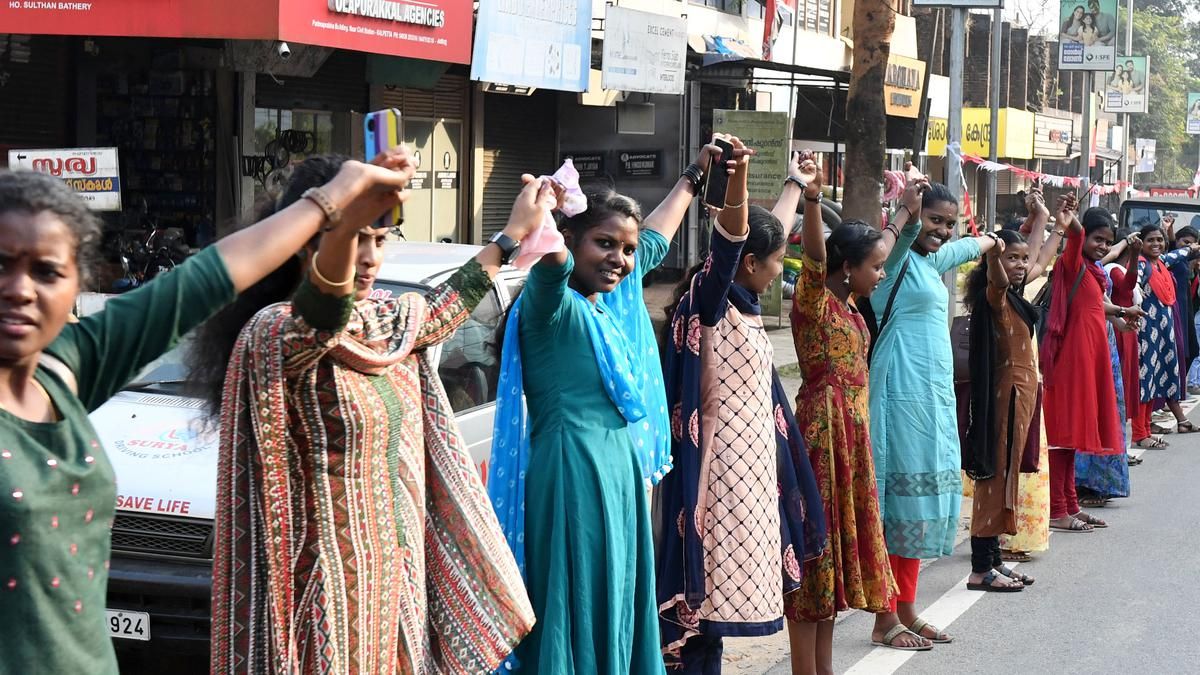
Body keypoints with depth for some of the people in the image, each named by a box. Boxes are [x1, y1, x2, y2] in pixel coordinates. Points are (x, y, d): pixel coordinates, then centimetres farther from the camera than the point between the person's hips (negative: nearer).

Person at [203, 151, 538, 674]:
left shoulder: (390, 324, 8)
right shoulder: (275, 334, -18)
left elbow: (447, 304, 28)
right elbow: (322, 312, -41)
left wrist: (514, 234, 35)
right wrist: (352, 214, -58)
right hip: (330, 580, -8)